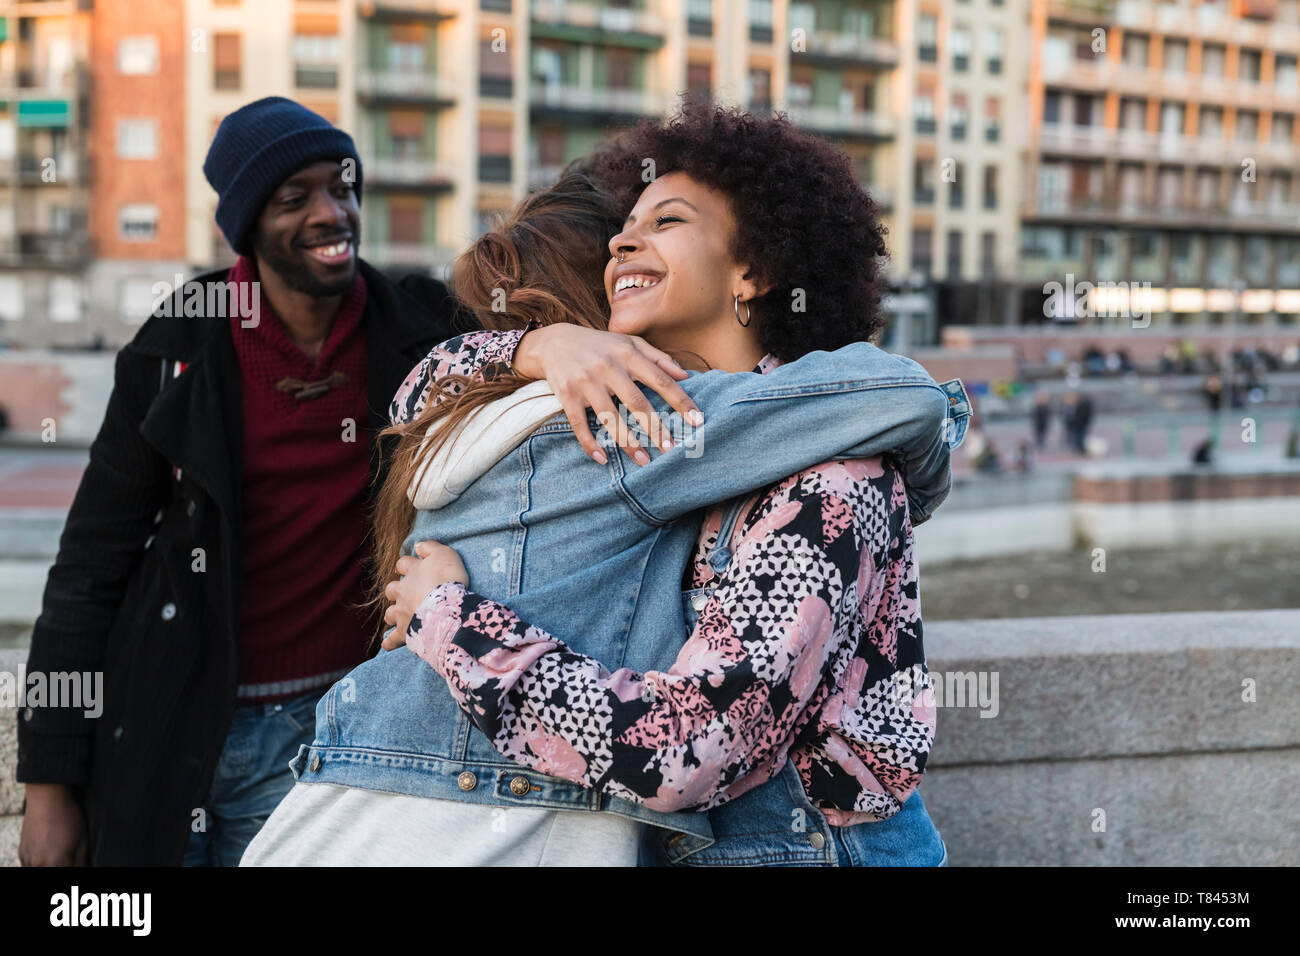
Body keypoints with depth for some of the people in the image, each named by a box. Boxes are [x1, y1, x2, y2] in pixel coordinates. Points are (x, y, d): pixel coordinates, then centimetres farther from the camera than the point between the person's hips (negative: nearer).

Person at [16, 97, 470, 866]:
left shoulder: (418, 333, -3)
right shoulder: (180, 356, -6)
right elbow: (92, 566, -3)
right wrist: (50, 783, -5)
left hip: (326, 727, 1)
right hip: (172, 734, 0)